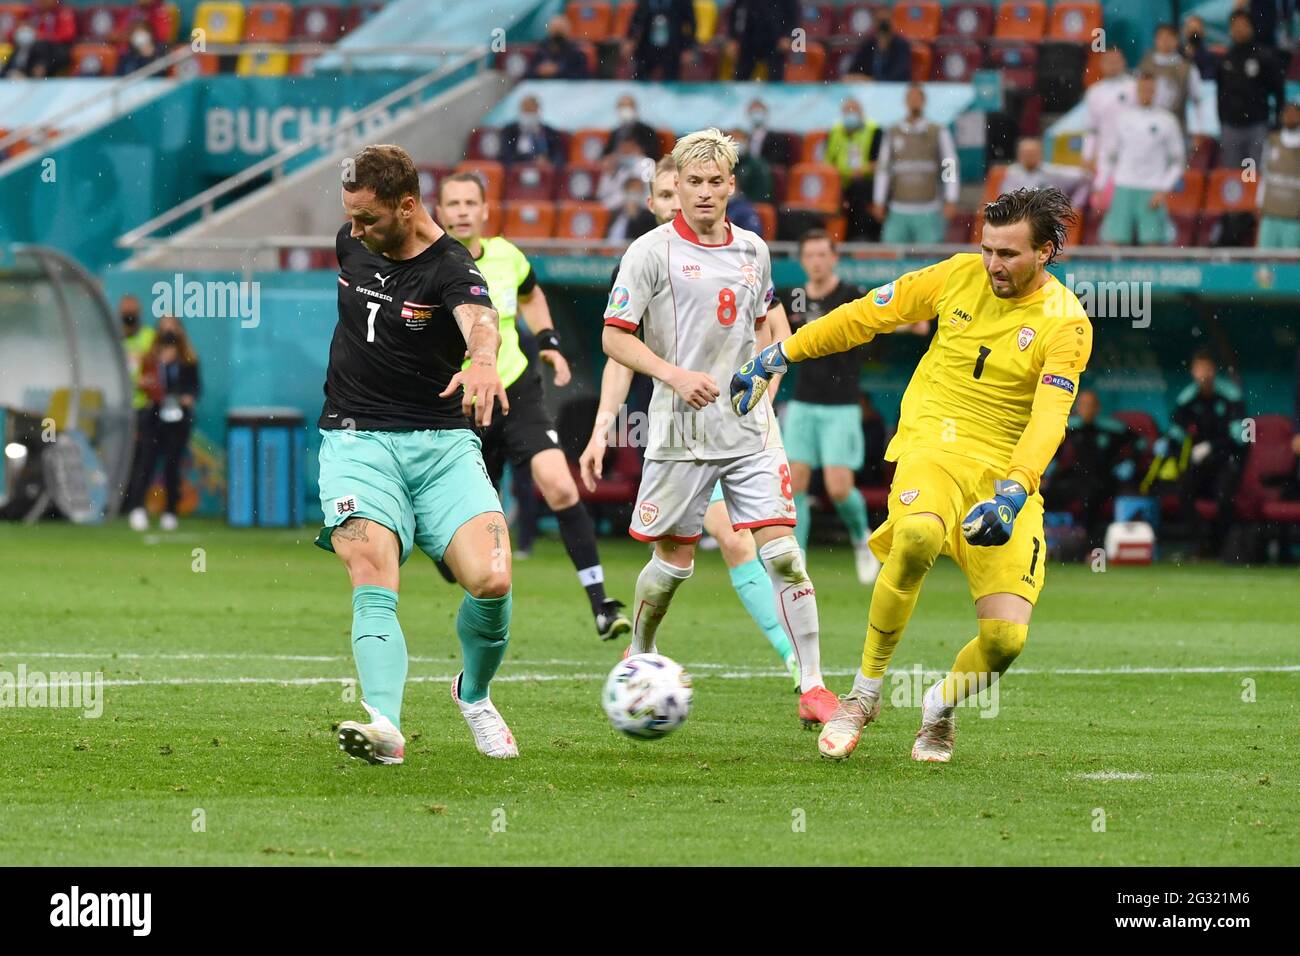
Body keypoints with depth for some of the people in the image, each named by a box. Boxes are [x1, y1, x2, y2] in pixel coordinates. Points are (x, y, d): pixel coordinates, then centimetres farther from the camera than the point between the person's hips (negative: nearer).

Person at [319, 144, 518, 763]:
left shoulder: (450, 271, -11)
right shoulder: (353, 243, 6)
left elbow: (479, 319, -35)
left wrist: (482, 360, -57)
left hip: (442, 444, -3)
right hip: (356, 441, 3)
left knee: (491, 580, -18)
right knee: (373, 581, -23)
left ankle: (473, 695, 14)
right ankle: (385, 725, -40)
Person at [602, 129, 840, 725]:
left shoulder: (752, 250, 10)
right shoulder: (652, 252, -6)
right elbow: (614, 338, -7)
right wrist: (675, 375, -20)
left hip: (749, 428, 3)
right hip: (682, 429, -3)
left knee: (782, 552, -8)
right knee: (674, 561, 6)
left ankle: (812, 688, -7)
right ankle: (638, 661, 32)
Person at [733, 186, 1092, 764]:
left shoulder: (1066, 323, -7)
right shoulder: (960, 276, 2)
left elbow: (1050, 417, -18)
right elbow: (869, 314, 12)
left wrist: (1011, 493, -34)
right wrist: (780, 355, 13)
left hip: (1005, 473, 0)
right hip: (933, 444, 0)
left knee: (1005, 639, -13)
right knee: (916, 539, -36)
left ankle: (939, 709, 23)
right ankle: (864, 694, -18)